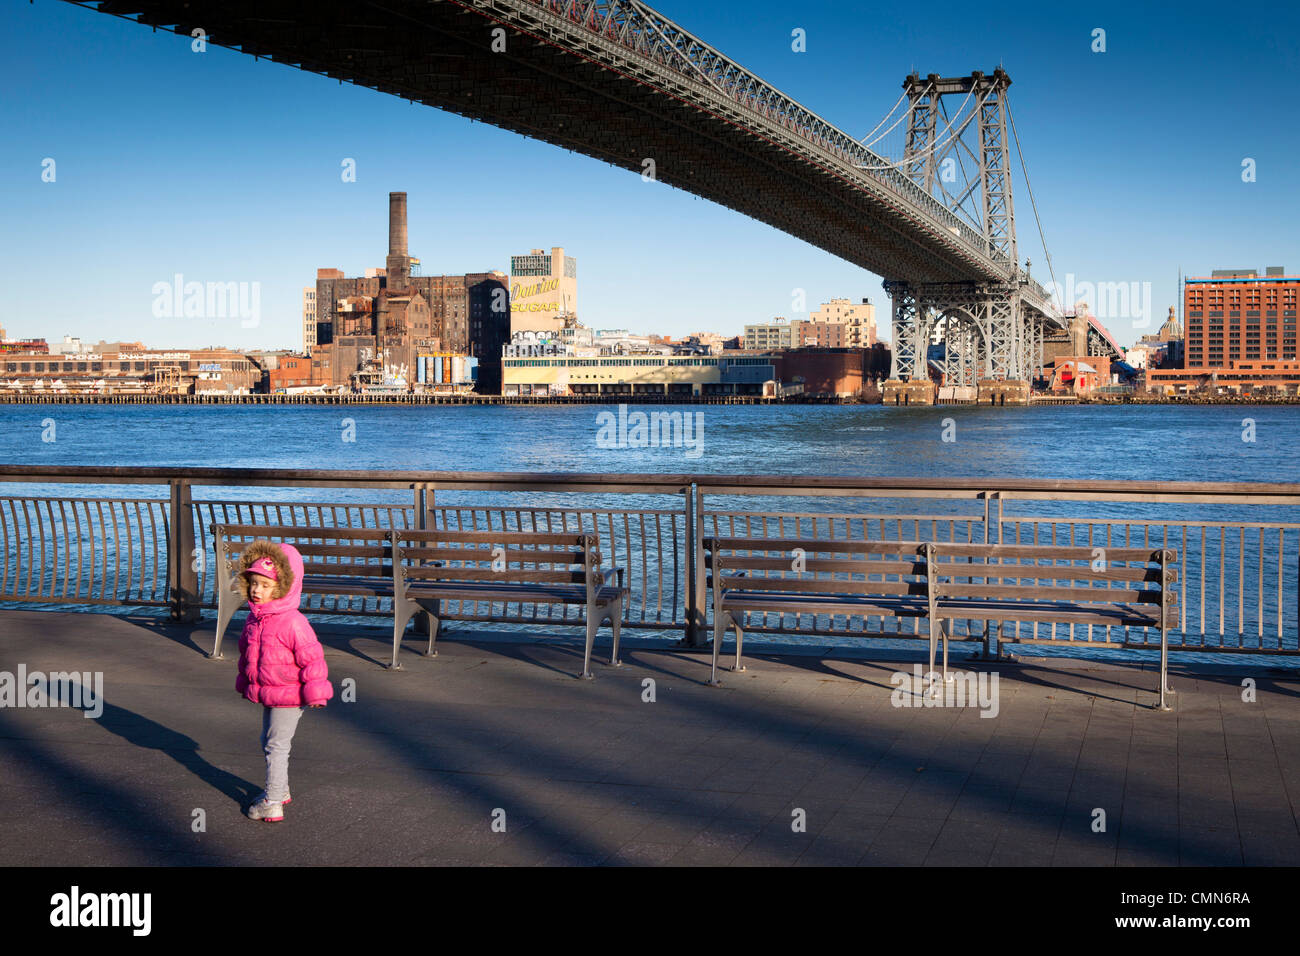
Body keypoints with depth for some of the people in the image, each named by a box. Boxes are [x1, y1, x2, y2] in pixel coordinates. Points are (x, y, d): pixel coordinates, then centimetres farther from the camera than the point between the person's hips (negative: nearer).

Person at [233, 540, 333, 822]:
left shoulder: (292, 622, -22)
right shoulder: (254, 618, 4)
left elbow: (311, 658, -19)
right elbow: (247, 653, 20)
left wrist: (315, 693, -16)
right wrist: (245, 682, 27)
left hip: (287, 696, -8)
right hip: (267, 694, 8)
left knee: (276, 746, -2)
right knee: (269, 742, 20)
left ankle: (272, 803, 6)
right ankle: (279, 789, 38)